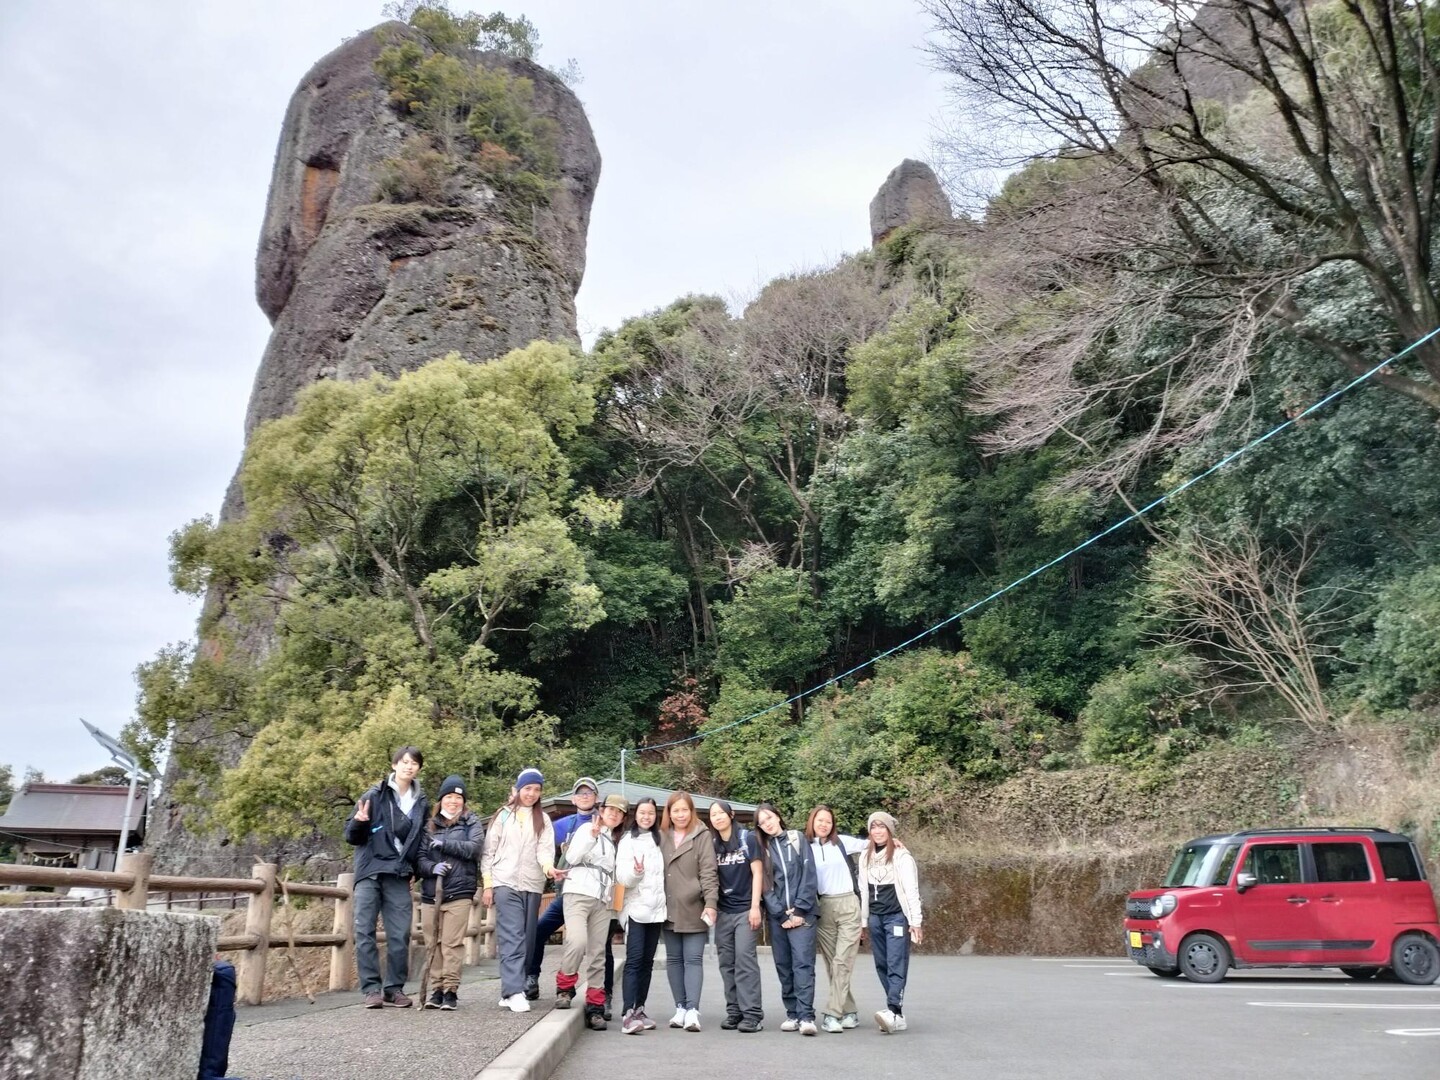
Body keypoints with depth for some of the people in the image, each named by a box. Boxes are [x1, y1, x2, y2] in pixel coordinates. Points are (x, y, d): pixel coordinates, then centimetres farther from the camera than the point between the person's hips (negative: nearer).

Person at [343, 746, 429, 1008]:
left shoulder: (422, 804, 10)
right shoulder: (374, 796, -1)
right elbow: (351, 836, 1)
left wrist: (415, 870, 9)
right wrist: (359, 822, -20)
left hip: (399, 877, 3)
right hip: (370, 873, -3)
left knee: (400, 935, 1)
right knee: (365, 932, -5)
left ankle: (394, 988, 10)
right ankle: (372, 988, 1)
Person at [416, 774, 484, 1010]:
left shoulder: (471, 823, 8)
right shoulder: (430, 825, 14)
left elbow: (474, 848, -8)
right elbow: (419, 857, 7)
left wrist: (444, 843, -9)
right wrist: (432, 867, -13)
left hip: (459, 893, -3)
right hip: (430, 893, 3)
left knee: (452, 943, -6)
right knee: (432, 944, 3)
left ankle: (451, 990, 0)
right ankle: (437, 989, 12)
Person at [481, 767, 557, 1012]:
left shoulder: (543, 819, 11)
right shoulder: (503, 815, 7)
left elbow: (545, 848, -2)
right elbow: (489, 851, 6)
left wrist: (548, 865, -24)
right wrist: (487, 884, -1)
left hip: (533, 886, 3)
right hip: (506, 884, -3)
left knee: (526, 939, 5)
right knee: (512, 938, -13)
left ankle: (510, 990, 13)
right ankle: (514, 992, -19)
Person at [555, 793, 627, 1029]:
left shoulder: (616, 841, 23)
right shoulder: (587, 828, 5)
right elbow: (571, 858, -6)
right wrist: (591, 836, -17)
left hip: (603, 901, 6)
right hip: (579, 893, -6)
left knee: (597, 955, 1)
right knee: (577, 942, -25)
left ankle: (594, 1007, 6)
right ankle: (564, 987, -4)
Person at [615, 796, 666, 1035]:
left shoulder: (659, 840, 10)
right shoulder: (627, 841, -2)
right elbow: (622, 877, -8)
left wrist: (666, 905, 7)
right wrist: (636, 872, -27)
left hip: (656, 909, 5)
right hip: (636, 908, -5)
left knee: (647, 961, 7)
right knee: (634, 960, -12)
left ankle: (639, 1010, 14)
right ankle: (628, 1014, -16)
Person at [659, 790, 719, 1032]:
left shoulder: (702, 836, -3)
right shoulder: (661, 837, 9)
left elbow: (708, 872, -8)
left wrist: (711, 903, -16)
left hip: (694, 909, -4)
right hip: (669, 909, 4)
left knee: (693, 959, -4)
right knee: (674, 959, 9)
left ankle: (692, 1010, -5)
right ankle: (680, 1008, 17)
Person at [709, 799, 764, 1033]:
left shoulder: (747, 838, -2)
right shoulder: (712, 844, 8)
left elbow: (757, 873, -4)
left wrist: (755, 906, -10)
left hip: (745, 909, -4)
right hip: (723, 911, 4)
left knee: (745, 958, -9)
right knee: (727, 962, 5)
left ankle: (752, 1013, -6)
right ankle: (733, 1011, 12)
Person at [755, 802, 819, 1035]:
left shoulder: (798, 838, 5)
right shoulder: (762, 847, 11)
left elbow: (809, 875, -2)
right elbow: (765, 885, 4)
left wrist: (799, 910, -9)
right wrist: (782, 914, -7)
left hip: (802, 912, -3)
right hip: (777, 915, 3)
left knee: (803, 962, -12)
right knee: (783, 966, 3)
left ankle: (806, 1016, -15)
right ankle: (792, 1014, 11)